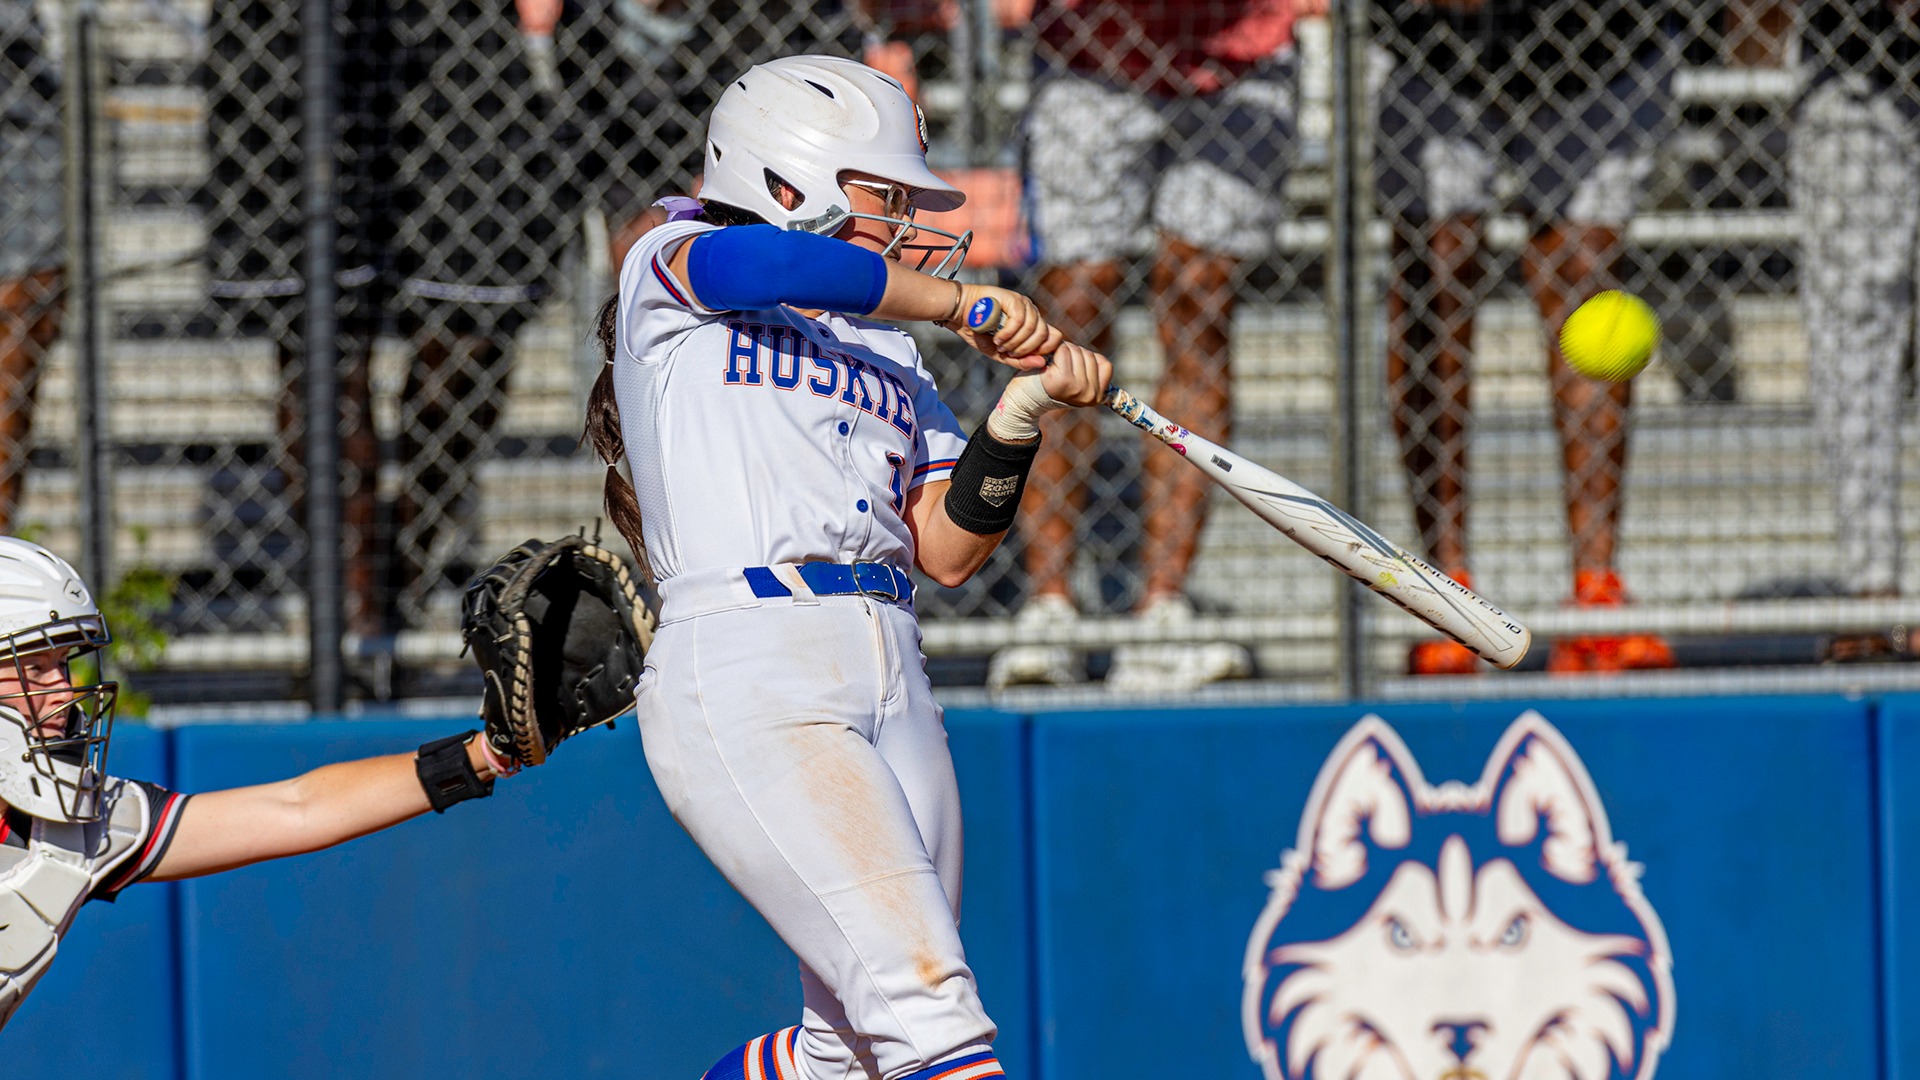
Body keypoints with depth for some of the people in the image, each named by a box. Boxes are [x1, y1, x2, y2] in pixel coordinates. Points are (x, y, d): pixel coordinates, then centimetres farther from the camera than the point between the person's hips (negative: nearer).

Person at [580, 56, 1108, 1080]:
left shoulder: (886, 352, 25)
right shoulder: (668, 271, 8)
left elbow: (946, 549, 14)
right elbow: (755, 266, -17)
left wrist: (1021, 408, 1)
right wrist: (955, 299, -12)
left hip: (890, 683, 7)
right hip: (742, 678, -7)